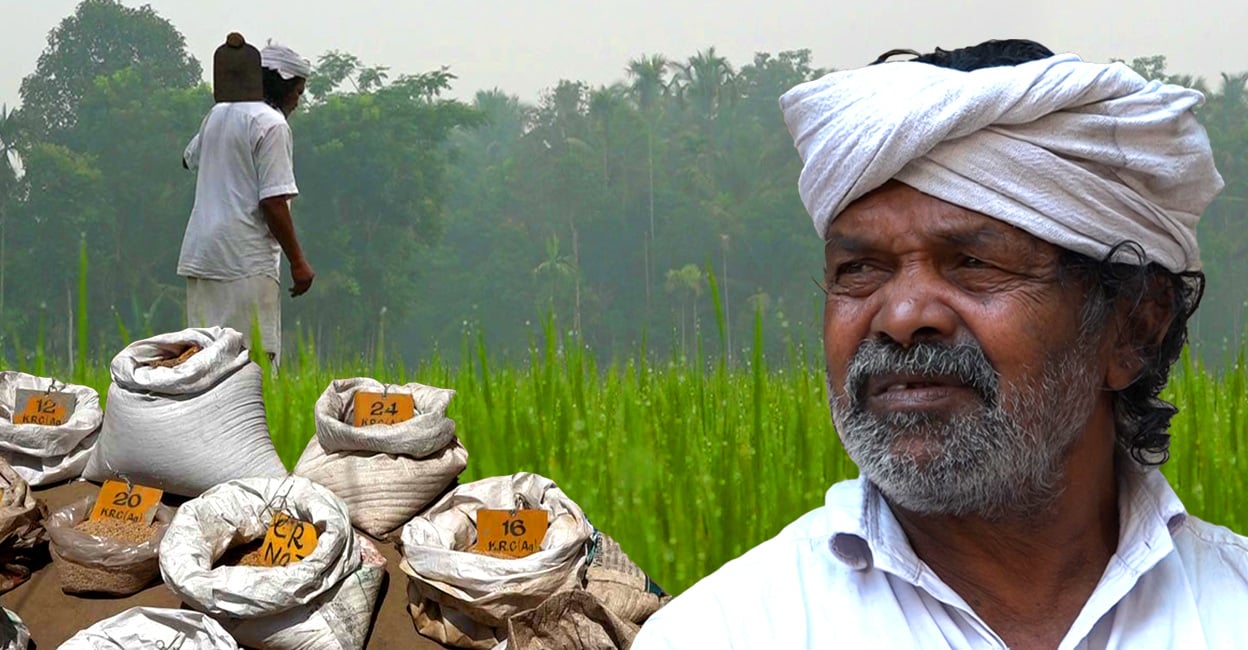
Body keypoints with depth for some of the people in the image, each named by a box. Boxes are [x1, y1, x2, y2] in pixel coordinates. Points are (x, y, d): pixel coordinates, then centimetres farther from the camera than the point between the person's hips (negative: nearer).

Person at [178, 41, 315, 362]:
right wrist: (298, 261, -9)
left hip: (198, 253, 8)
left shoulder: (218, 114, 15)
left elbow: (190, 158, 36)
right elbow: (273, 203, -15)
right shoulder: (272, 125, -9)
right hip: (246, 259, -8)